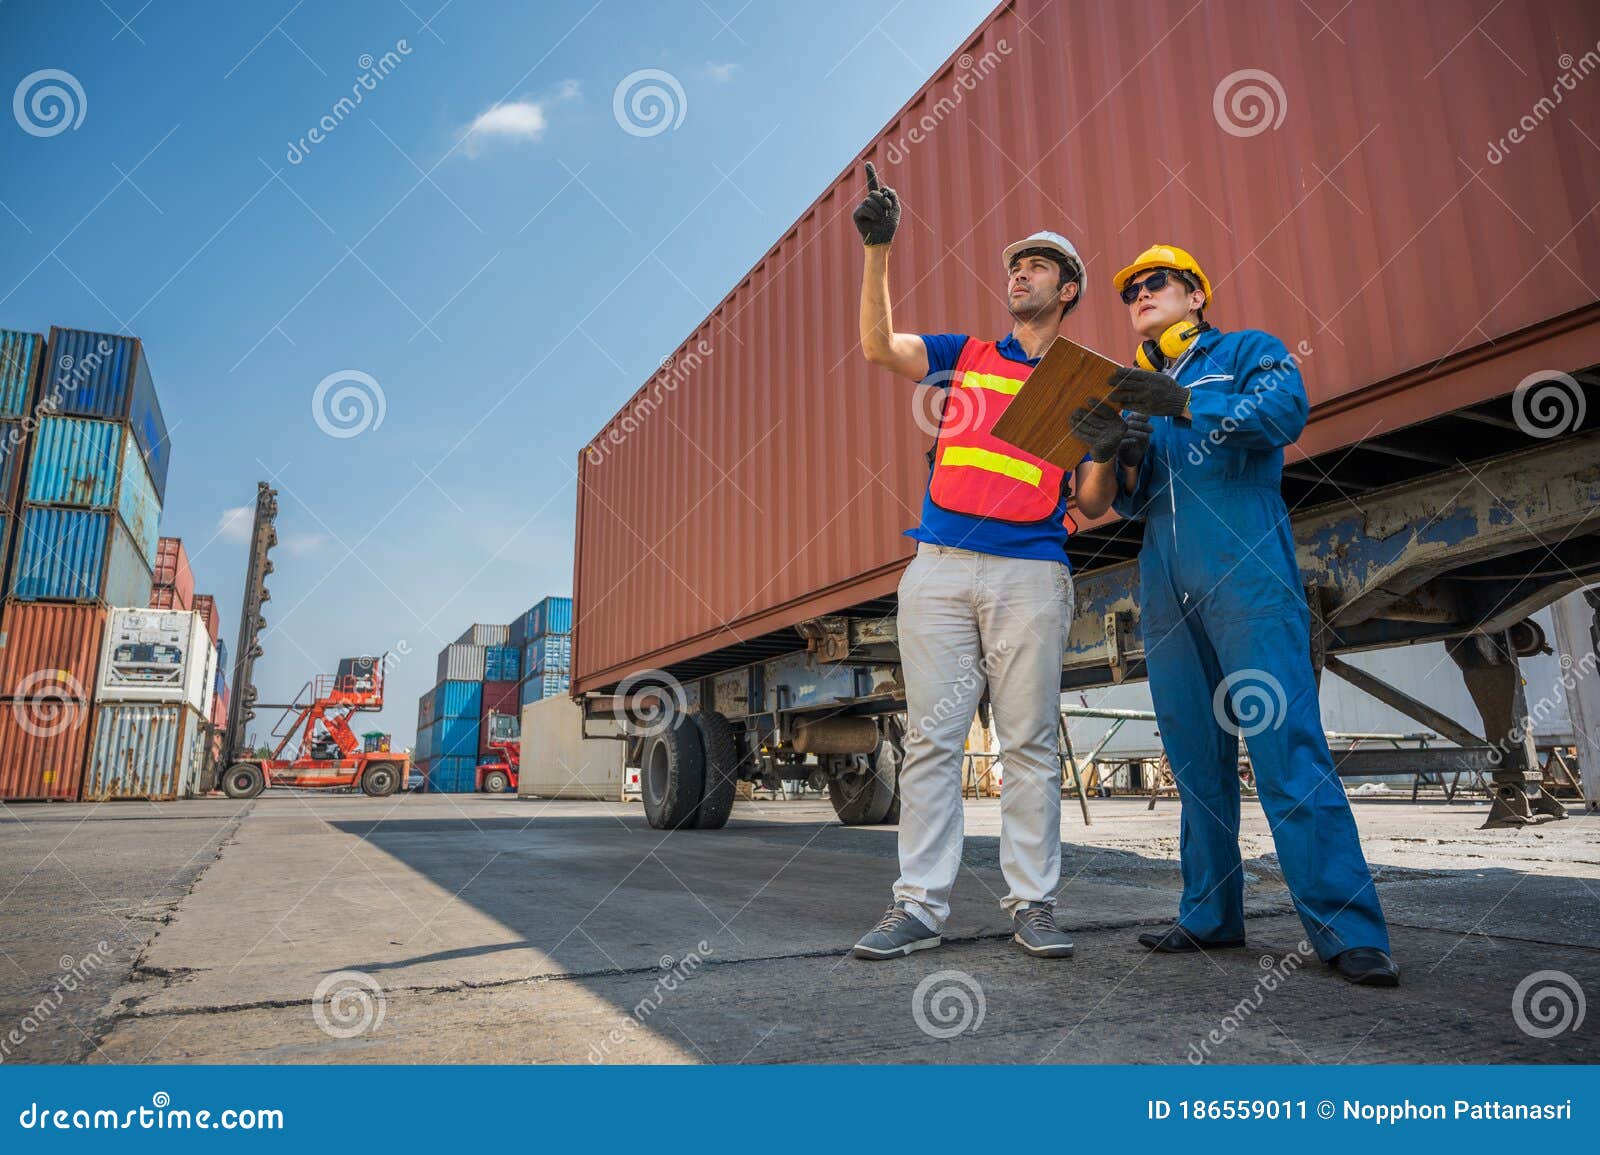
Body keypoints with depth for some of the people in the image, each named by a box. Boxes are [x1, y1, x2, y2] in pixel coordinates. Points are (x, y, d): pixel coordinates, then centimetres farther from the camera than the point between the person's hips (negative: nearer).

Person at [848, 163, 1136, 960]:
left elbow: (1090, 505, 9)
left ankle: (1032, 905, 11)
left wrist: (1105, 453, -11)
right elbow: (879, 346, 3)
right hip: (938, 568, 1)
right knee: (931, 738, -1)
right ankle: (920, 905, 5)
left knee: (1031, 743, 1)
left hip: (1031, 574, -1)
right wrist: (878, 251, -4)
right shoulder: (964, 355, 19)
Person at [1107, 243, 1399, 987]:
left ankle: (1347, 929, -6)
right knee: (1195, 759, 5)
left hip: (1247, 573, -5)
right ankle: (1211, 916, 12)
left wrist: (1184, 404, -18)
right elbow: (1130, 500, 17)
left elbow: (1285, 411, -9)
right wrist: (1118, 459, -4)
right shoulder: (1139, 389, 24)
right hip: (1167, 587, 5)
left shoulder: (1248, 351, 13)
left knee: (1286, 746, -11)